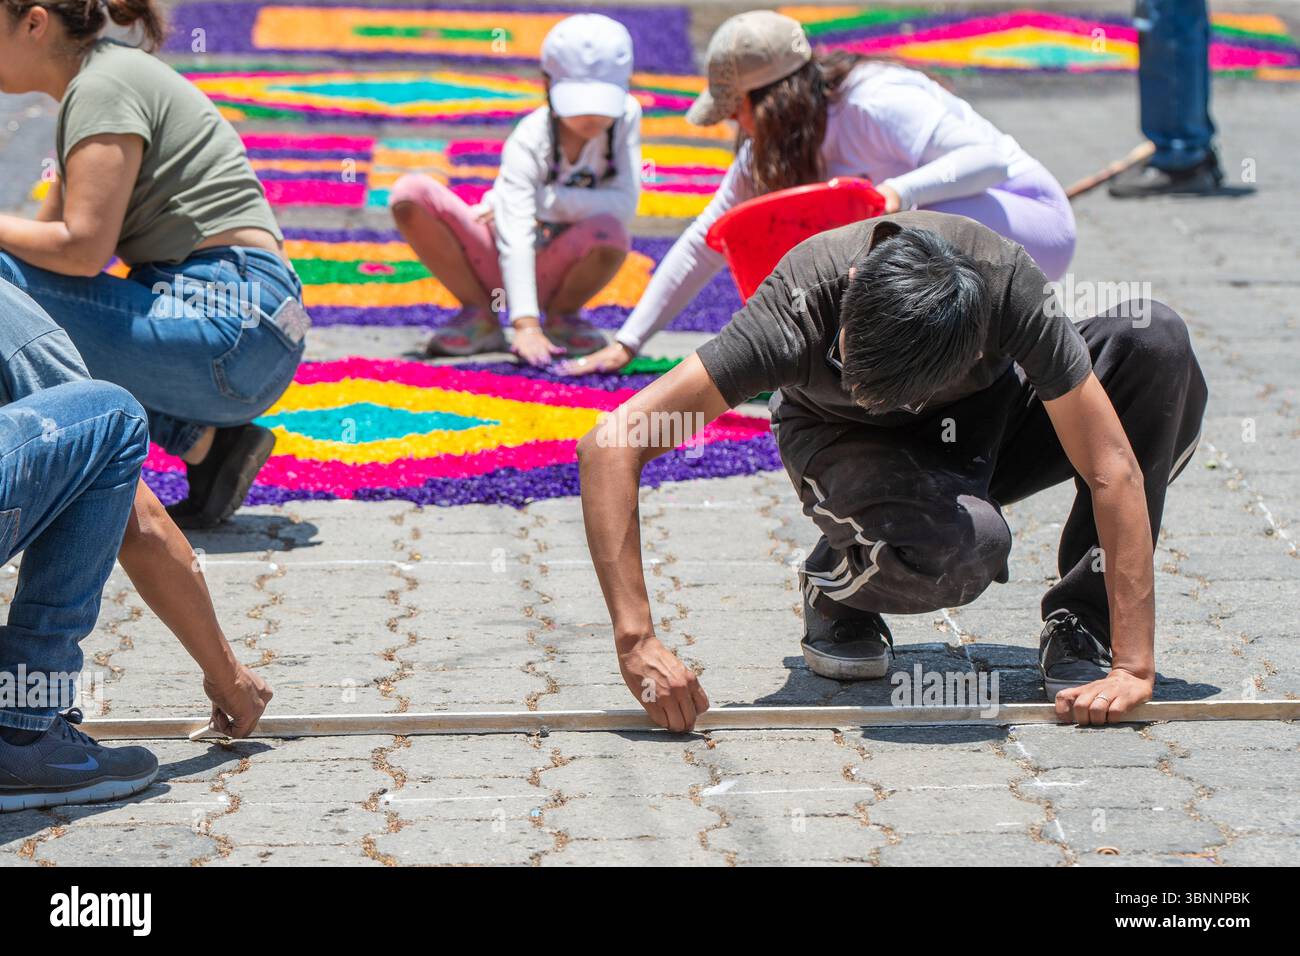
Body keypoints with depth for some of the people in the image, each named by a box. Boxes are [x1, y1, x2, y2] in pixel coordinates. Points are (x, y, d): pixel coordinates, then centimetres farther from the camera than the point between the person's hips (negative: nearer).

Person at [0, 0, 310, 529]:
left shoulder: (103, 88, -10)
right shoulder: (94, 82, 20)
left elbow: (83, 248, -19)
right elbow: (50, 233, 22)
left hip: (228, 325, -10)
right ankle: (205, 442, 4)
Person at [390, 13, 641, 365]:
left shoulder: (626, 116, -14)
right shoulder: (528, 142, -24)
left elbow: (624, 204, -22)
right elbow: (516, 238, -33)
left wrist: (543, 201, -27)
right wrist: (526, 326, -44)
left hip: (558, 268, 1)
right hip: (496, 264, -1)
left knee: (610, 231, -35)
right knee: (409, 194, -26)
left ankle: (562, 315, -1)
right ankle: (480, 317, -7)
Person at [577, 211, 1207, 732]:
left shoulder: (1009, 289, -36)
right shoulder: (800, 305, -37)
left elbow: (1113, 471, -33)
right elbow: (610, 446, -40)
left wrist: (1132, 666, -38)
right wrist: (637, 643, -47)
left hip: (983, 421, 2)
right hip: (848, 445, -2)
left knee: (1156, 339, -26)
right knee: (963, 541, -38)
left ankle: (1079, 625, -13)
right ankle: (837, 587, -2)